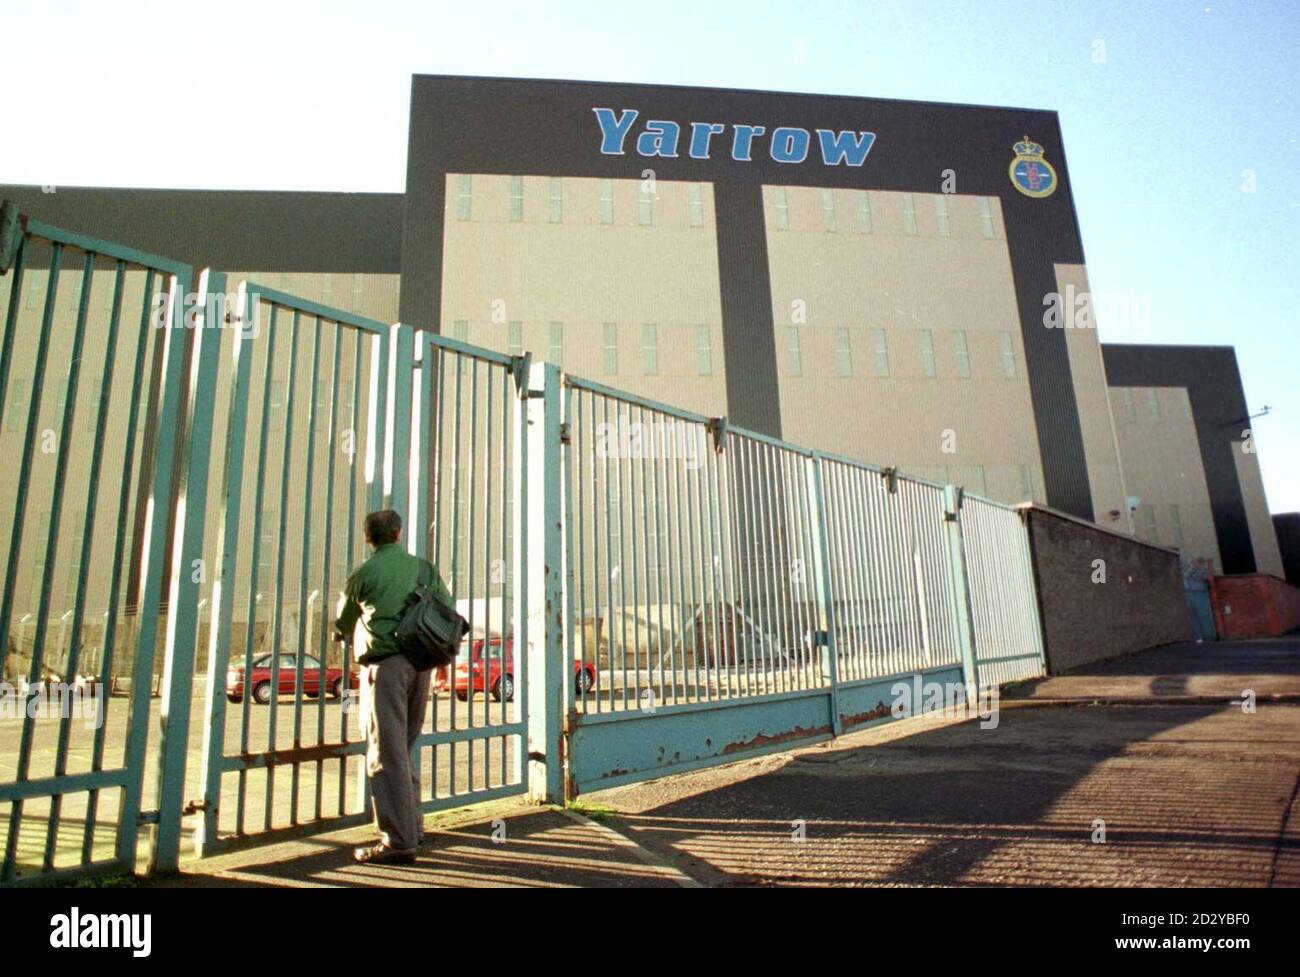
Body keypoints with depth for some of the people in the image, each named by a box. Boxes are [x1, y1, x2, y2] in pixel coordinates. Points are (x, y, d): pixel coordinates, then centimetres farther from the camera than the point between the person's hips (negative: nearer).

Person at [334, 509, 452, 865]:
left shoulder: (364, 574, 1)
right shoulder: (425, 568, 11)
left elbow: (342, 625, 15)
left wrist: (343, 634, 38)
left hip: (384, 664, -5)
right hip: (421, 664, 5)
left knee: (387, 753, -2)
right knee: (405, 748, 18)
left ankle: (398, 841, -1)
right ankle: (413, 827, 25)